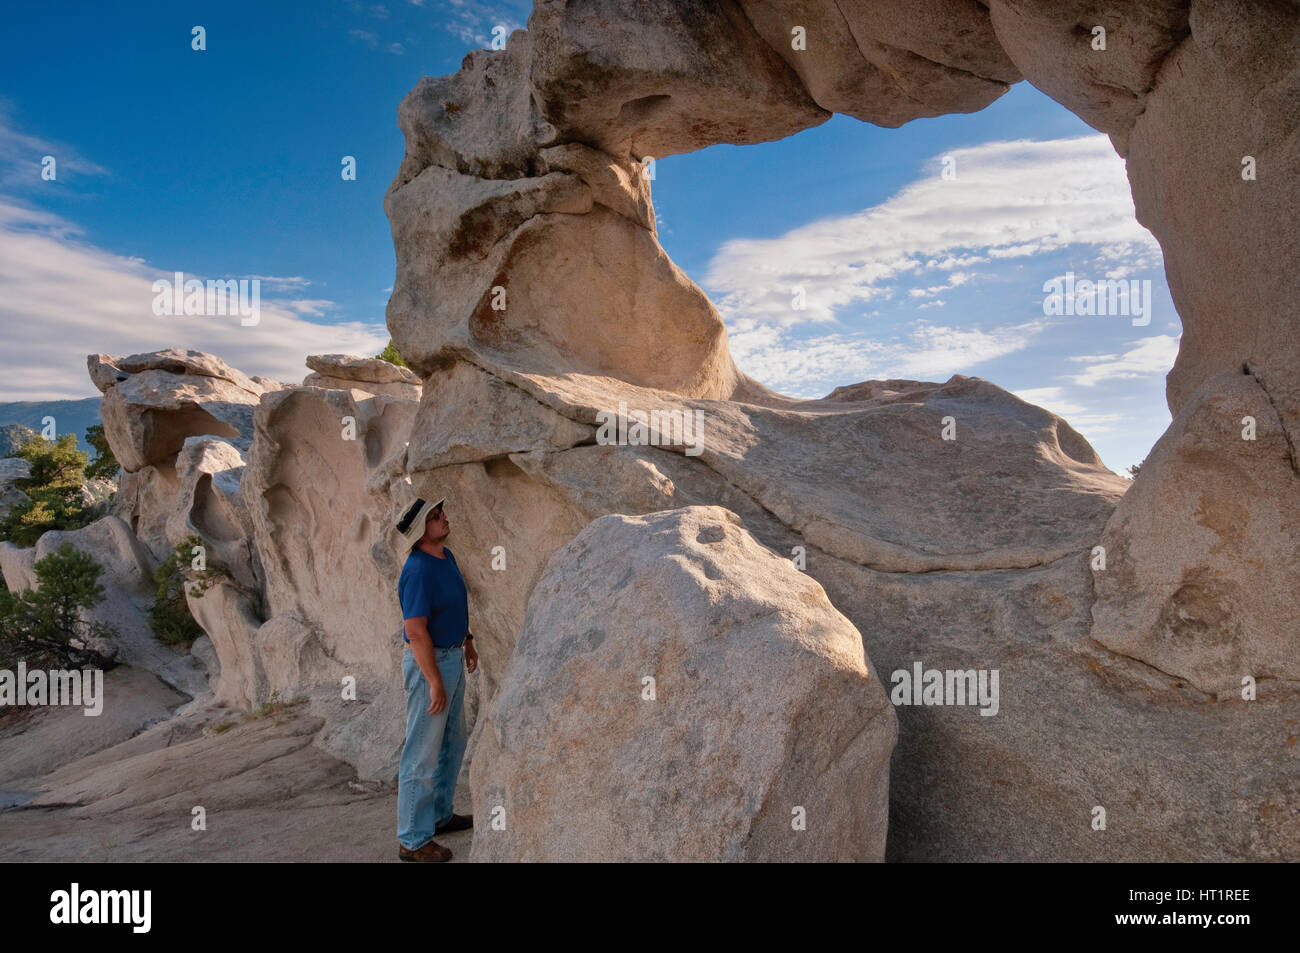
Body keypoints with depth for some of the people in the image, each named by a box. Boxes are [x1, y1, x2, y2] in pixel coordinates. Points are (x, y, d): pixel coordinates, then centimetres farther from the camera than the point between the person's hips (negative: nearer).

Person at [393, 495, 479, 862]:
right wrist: (435, 681, -24)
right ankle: (413, 839, 10)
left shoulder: (446, 556, 6)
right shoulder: (418, 571, -24)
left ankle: (439, 815, 36)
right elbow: (415, 631, -26)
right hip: (429, 662, -10)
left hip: (452, 656, 10)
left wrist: (467, 641, 25)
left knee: (452, 744, 21)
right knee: (424, 752, -1)